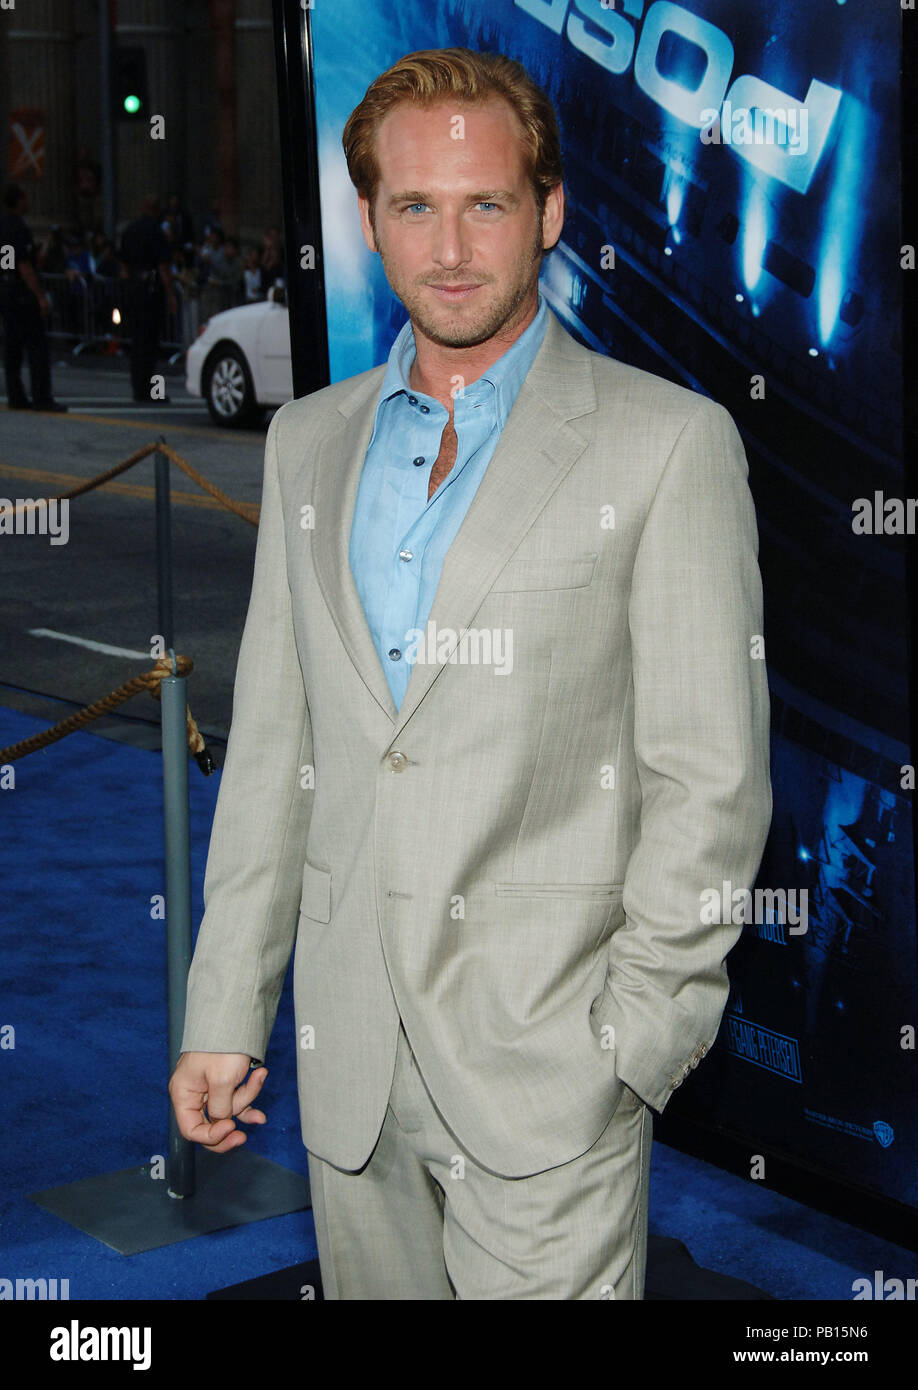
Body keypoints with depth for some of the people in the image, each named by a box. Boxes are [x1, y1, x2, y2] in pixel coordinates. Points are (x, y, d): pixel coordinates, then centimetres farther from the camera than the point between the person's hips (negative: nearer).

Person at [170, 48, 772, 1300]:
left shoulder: (670, 443, -5)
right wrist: (223, 1014, 8)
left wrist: (633, 1039, -10)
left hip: (549, 1054, -4)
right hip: (349, 1053, 5)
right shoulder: (306, 442, 11)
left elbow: (712, 781, -6)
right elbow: (270, 749, 11)